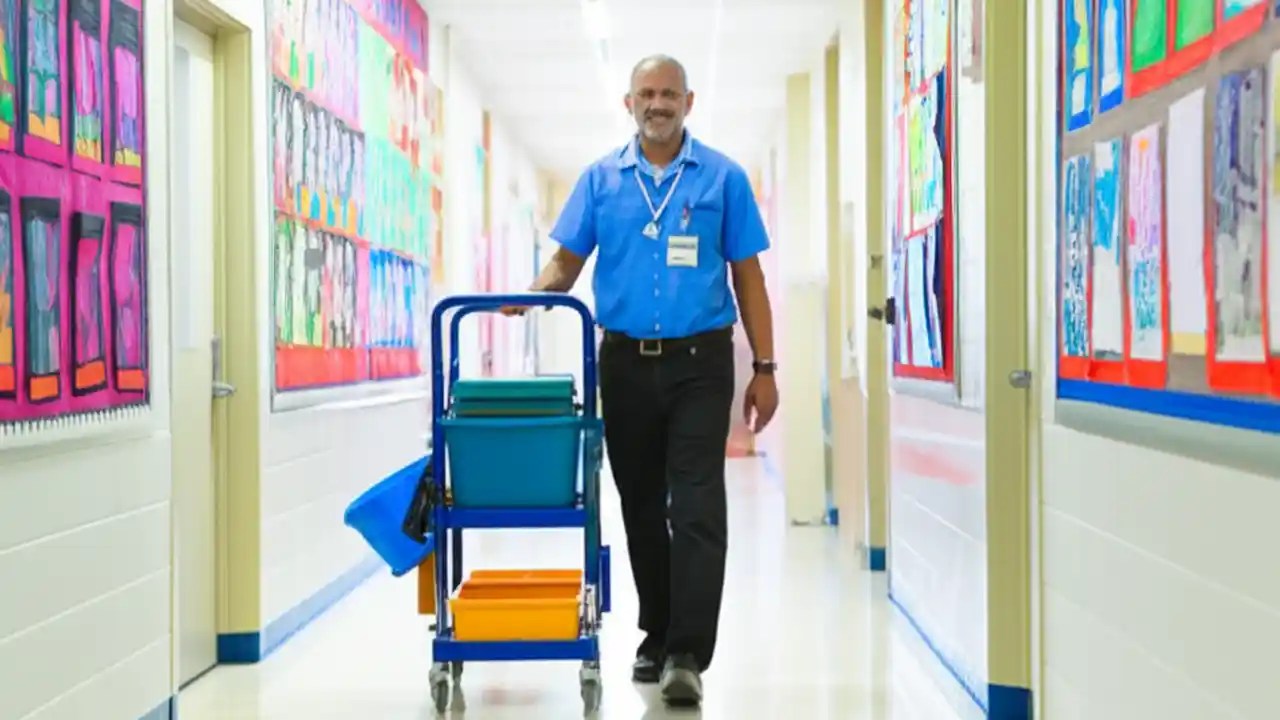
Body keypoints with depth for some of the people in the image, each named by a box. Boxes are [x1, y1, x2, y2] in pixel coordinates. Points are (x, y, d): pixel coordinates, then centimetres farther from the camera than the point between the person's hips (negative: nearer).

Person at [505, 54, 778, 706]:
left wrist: (765, 369, -1)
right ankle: (657, 636, 25)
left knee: (697, 511, -10)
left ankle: (688, 655, -10)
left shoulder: (723, 178, 2)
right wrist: (529, 294, -16)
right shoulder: (601, 179, 8)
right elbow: (566, 262, 6)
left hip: (700, 364, -3)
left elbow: (748, 277, 3)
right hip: (626, 364, 3)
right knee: (641, 511, 11)